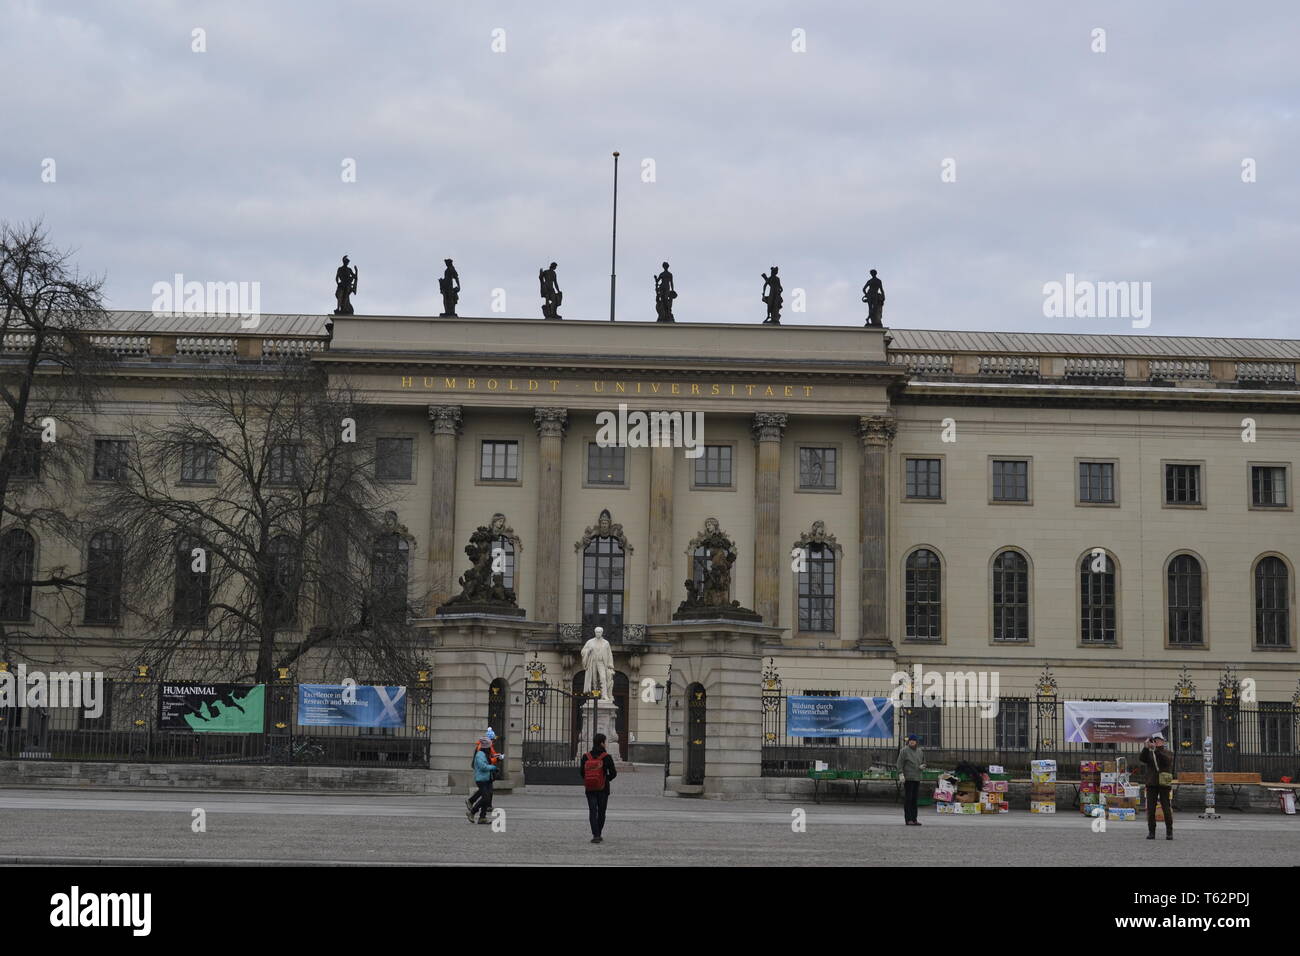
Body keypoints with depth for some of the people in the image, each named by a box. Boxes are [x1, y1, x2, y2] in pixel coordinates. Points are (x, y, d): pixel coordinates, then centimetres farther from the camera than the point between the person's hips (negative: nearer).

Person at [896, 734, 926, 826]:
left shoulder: (920, 751, 14)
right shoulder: (904, 750, -4)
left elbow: (923, 762, 24)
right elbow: (900, 763, -8)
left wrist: (922, 766, 1)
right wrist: (901, 774, -17)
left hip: (917, 778, 6)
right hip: (908, 778, -6)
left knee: (915, 799, 8)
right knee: (908, 798, -7)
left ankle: (914, 819, 13)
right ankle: (908, 819, -7)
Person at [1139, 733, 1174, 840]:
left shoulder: (1168, 753, 8)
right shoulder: (1149, 754, 13)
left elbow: (1166, 759, -15)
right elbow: (1141, 758, -6)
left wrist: (1156, 749, -25)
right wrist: (1146, 747, -20)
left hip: (1164, 784, -2)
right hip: (1151, 784, 2)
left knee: (1166, 808, -5)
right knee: (1150, 809, -2)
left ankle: (1169, 832, 3)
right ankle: (1151, 832, 3)